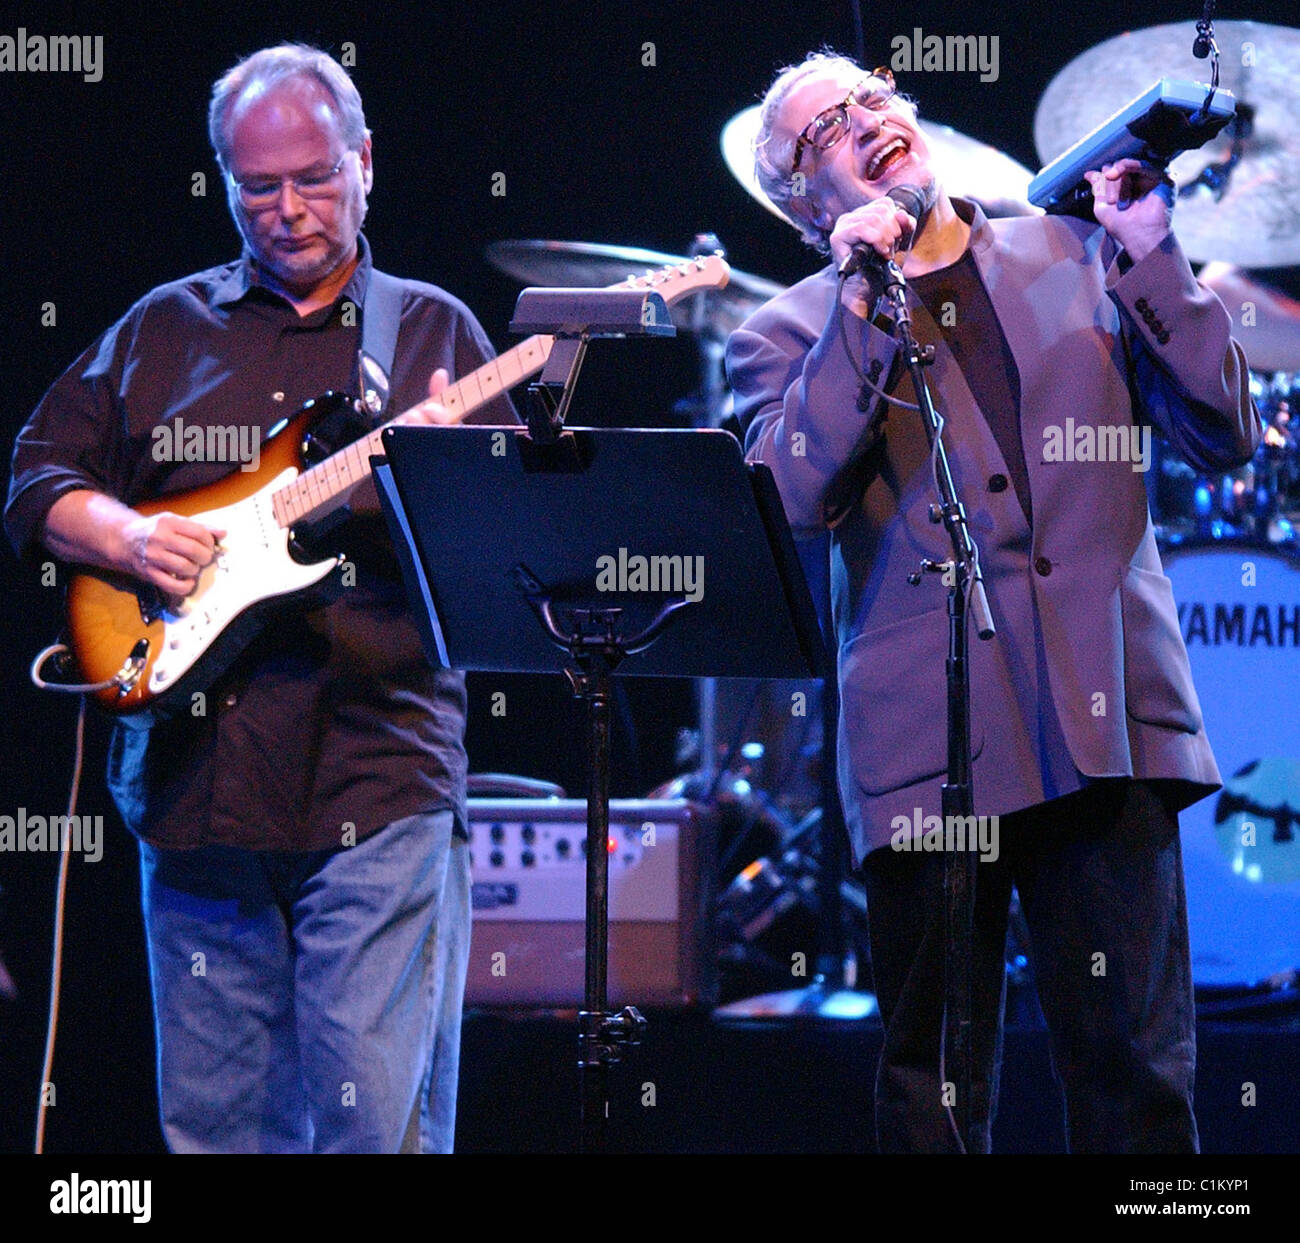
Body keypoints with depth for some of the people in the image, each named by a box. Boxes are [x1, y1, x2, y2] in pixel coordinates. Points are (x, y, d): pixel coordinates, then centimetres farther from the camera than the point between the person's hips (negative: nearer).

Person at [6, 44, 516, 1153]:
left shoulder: (432, 331, 11)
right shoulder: (162, 330, 17)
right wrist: (125, 535, -5)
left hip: (376, 780, -3)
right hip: (191, 774, 3)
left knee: (378, 1112, -12)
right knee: (214, 1122, 7)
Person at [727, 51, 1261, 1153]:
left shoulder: (1076, 260, 16)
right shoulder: (791, 337, 10)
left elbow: (1225, 433, 11)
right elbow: (792, 499, -9)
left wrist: (1150, 259, 1)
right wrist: (865, 308, -11)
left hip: (1109, 724, 1)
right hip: (934, 751, -1)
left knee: (1139, 1078, -4)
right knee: (932, 1095, 0)